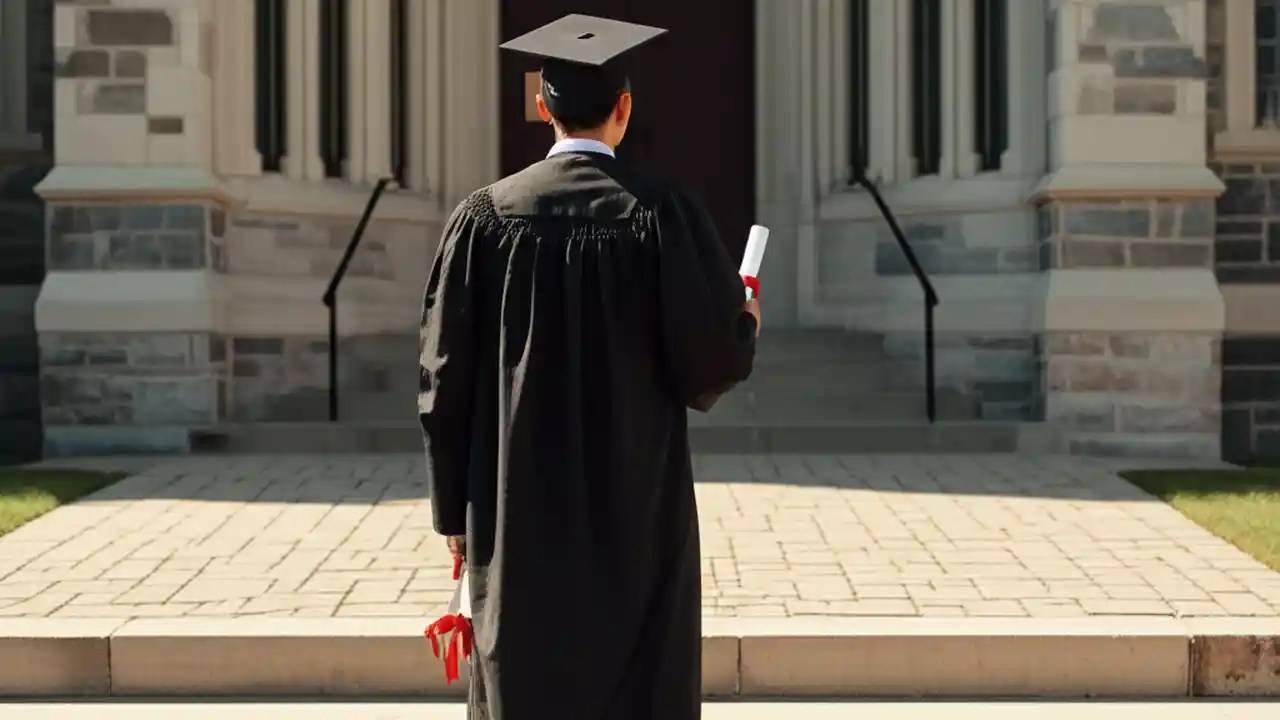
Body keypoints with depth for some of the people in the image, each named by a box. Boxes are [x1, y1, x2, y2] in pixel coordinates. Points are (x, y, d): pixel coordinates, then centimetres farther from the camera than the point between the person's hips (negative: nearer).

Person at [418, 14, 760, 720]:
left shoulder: (485, 216, -3)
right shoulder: (664, 213, -7)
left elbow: (447, 373, -2)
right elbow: (715, 356, -10)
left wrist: (455, 507, 7)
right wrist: (745, 328, 15)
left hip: (520, 508, 2)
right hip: (640, 506, -1)